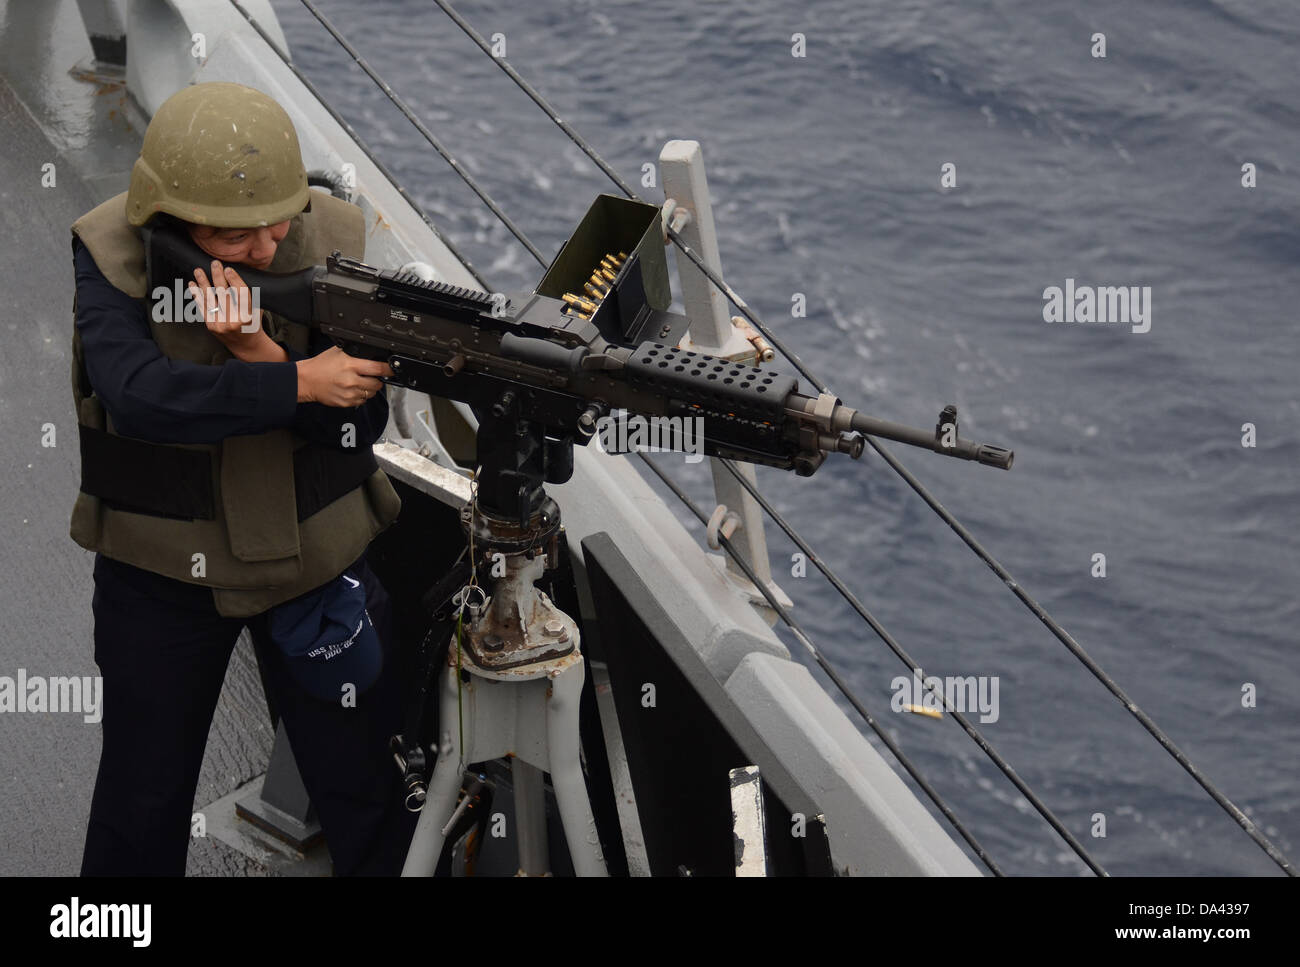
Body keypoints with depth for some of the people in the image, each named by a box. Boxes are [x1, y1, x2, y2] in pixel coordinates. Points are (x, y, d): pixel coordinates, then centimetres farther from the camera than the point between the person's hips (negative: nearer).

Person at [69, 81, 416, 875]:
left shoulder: (332, 241, -13)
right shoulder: (108, 256, -18)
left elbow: (360, 421, -15)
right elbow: (136, 393, -34)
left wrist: (262, 354, -32)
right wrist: (298, 383, -41)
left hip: (318, 556, 1)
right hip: (160, 568, -1)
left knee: (367, 790, 9)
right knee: (143, 796, 15)